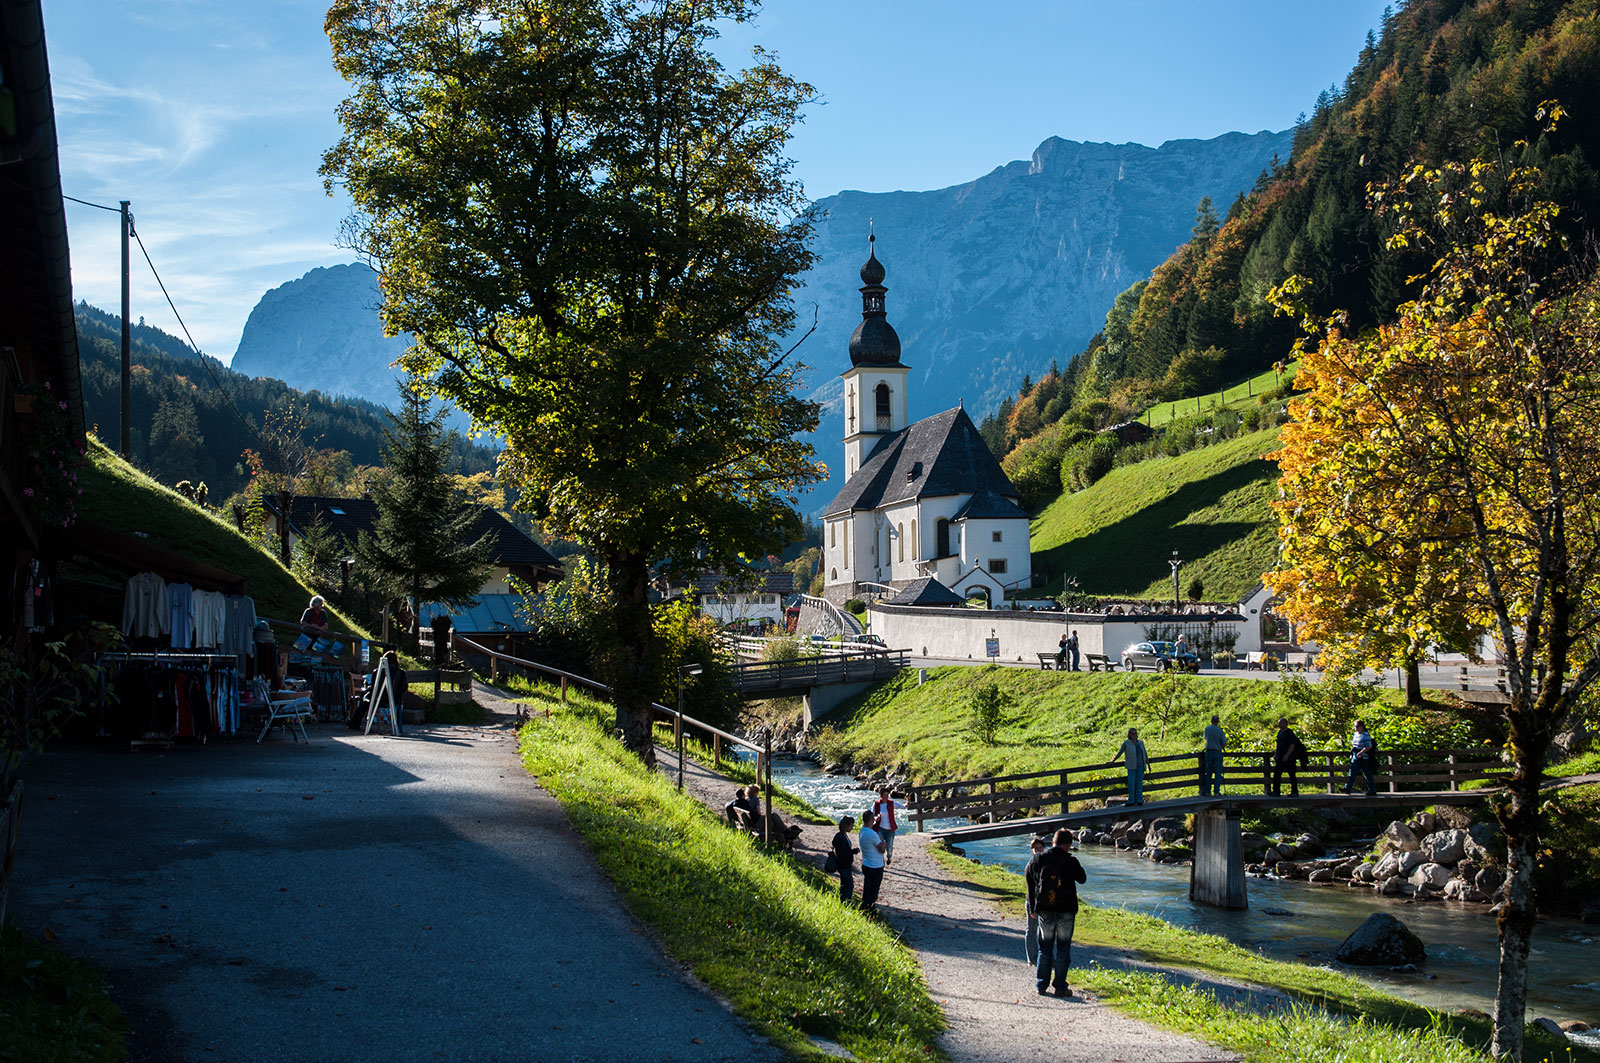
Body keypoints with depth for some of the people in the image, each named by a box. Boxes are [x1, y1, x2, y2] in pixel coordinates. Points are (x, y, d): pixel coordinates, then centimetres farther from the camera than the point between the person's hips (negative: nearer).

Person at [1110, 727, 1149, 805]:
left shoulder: (1140, 743, 7)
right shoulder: (1126, 743, -4)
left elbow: (1145, 754, 14)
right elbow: (1120, 753, 4)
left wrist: (1148, 764, 14)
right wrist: (1113, 761, 8)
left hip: (1140, 766, 3)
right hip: (1131, 766, -3)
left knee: (1139, 783, 2)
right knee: (1131, 783, -4)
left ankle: (1139, 800, 7)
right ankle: (1131, 800, 1)